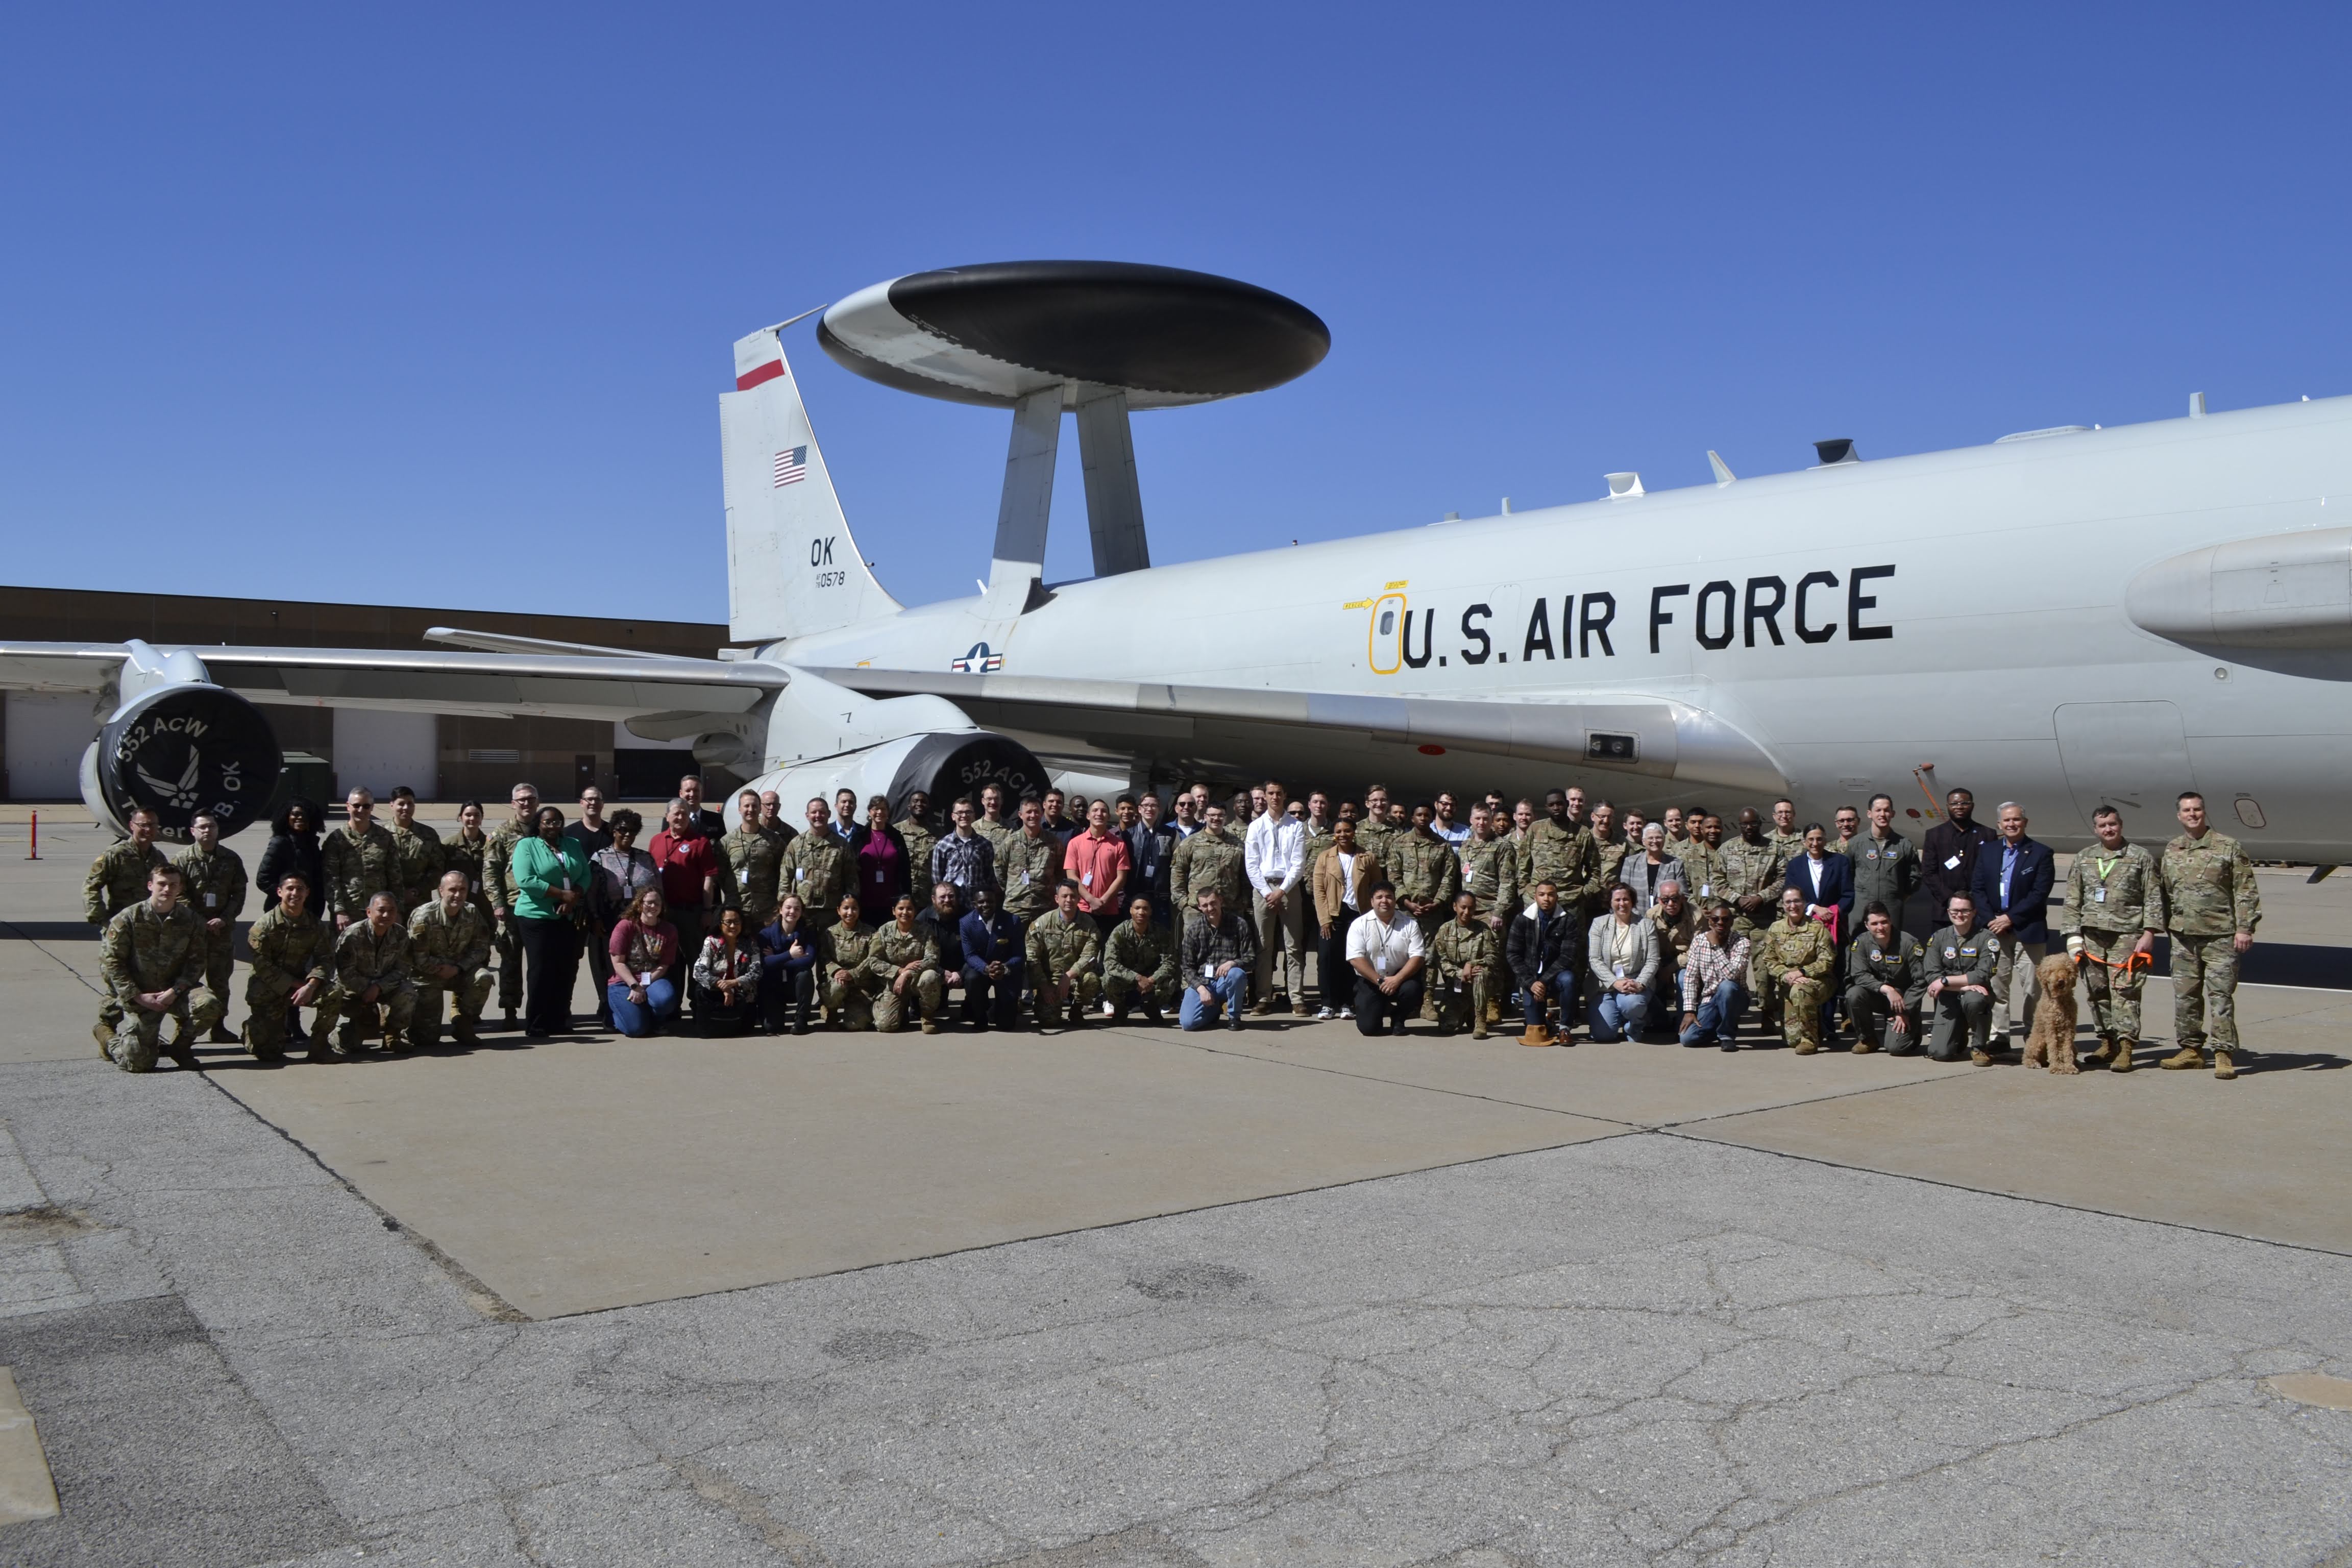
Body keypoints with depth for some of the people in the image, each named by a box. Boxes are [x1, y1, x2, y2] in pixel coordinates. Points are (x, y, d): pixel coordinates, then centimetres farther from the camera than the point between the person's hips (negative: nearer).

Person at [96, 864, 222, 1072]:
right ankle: (107, 1035, 26)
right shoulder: (128, 919, -7)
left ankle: (179, 1046, 1)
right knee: (139, 1062, -10)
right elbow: (111, 961, -7)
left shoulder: (190, 920, -1)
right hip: (139, 996, -2)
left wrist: (175, 991, -16)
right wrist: (137, 997, -14)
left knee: (209, 1005, -30)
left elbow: (196, 962, -1)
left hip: (175, 990, 2)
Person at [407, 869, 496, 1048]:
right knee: (427, 1038, -8)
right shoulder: (424, 916, -21)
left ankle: (463, 1024, -6)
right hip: (428, 975, -4)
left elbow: (481, 948, -6)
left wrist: (457, 968, -18)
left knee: (484, 978, -30)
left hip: (459, 971, 4)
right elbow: (419, 959, -18)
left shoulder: (472, 913, -9)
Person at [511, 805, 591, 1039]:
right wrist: (563, 894, -16)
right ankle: (535, 1026, 3)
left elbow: (585, 875, 7)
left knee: (567, 970, 6)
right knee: (542, 970, -5)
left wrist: (575, 897, -13)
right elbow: (525, 880, -14)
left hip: (569, 919, 5)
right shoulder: (527, 845, -2)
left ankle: (560, 1021, 16)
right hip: (537, 917, -5)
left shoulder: (572, 846, 14)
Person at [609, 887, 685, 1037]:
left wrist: (644, 986, -17)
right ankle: (618, 1015, 16)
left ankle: (655, 1023, 3)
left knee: (666, 999, -35)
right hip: (624, 982, -2)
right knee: (636, 1028, -23)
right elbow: (618, 963, -9)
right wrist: (635, 986, -20)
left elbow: (664, 966, -3)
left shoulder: (669, 931, 2)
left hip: (653, 981, 2)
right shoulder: (625, 926, -5)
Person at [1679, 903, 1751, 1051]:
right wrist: (1689, 1010, -10)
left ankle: (1727, 1034, -14)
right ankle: (1719, 1026, 16)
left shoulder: (1741, 943, -14)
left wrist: (1716, 946, -26)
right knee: (1687, 1038, -18)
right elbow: (1690, 977, -2)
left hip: (1734, 998, -3)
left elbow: (1732, 975, -31)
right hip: (1708, 1000, 3)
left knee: (1726, 986, -38)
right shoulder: (1699, 941, -2)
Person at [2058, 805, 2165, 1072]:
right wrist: (2073, 936, 7)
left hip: (2127, 936, -4)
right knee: (2096, 991, 6)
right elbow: (2072, 902, 14)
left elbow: (2153, 899, 1)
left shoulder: (2141, 858, 5)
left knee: (2124, 991, -9)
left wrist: (2149, 933, -7)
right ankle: (2108, 1043, 15)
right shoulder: (2083, 860, 14)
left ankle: (2126, 1048, -9)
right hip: (2092, 936, 4)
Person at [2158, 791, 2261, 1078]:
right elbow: (2163, 891, 18)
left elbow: (2245, 891, -4)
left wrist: (2245, 928, -10)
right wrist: (2166, 925, 14)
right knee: (2185, 995, 9)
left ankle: (2224, 1054, -1)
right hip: (2183, 936, 5)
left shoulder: (2227, 847, -1)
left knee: (2221, 995, -5)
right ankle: (2191, 1049, 19)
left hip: (2220, 935, -5)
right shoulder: (2171, 850, 12)